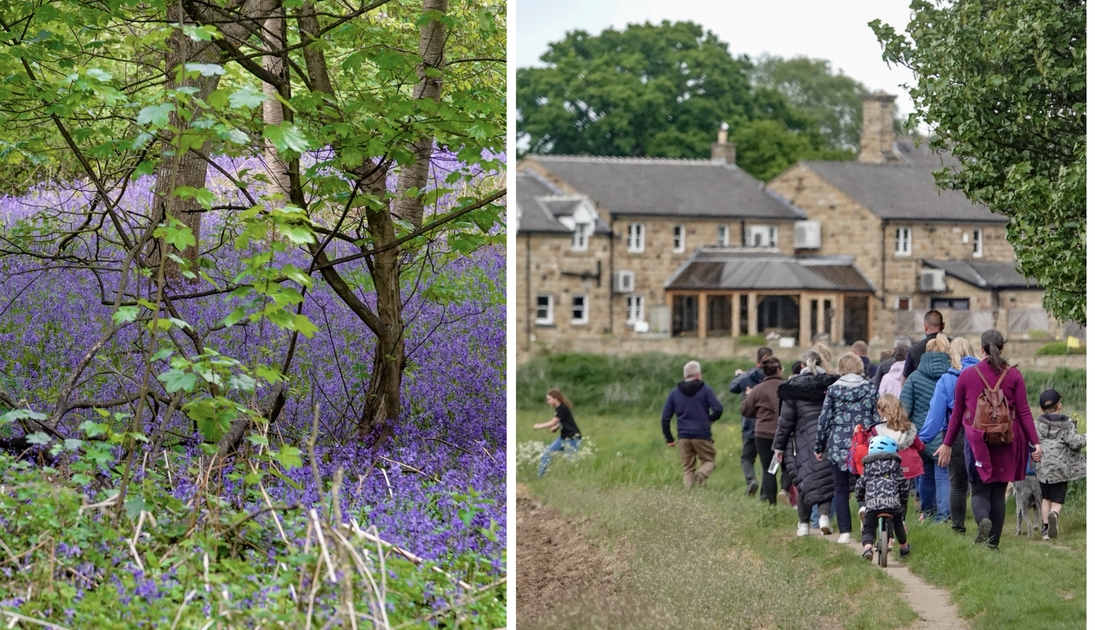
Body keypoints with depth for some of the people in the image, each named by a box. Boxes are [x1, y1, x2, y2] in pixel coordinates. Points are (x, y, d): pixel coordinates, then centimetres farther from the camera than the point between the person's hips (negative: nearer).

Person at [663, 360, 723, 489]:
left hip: (684, 437, 3)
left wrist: (669, 438, 12)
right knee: (708, 460, 11)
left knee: (688, 468, 10)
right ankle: (702, 474, -21)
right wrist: (709, 419, 8)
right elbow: (718, 409, -13)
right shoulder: (705, 390, -1)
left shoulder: (675, 392, 9)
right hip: (702, 435, -3)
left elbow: (665, 418, 7)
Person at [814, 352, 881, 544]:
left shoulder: (833, 389, 3)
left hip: (838, 444, 0)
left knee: (841, 489, 6)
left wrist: (819, 446, 12)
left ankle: (845, 532, 2)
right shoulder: (870, 389, 3)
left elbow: (824, 419, 4)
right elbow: (877, 419, 1)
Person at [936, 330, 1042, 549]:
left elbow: (957, 413, 7)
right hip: (1006, 443, 1)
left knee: (980, 491, 4)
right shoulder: (1013, 375, -1)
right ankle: (993, 545, 11)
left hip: (977, 440, -1)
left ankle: (983, 519, -28)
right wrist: (1035, 442, 0)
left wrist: (947, 444, 16)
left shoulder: (966, 375, 1)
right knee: (998, 493, 11)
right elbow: (1024, 412, -3)